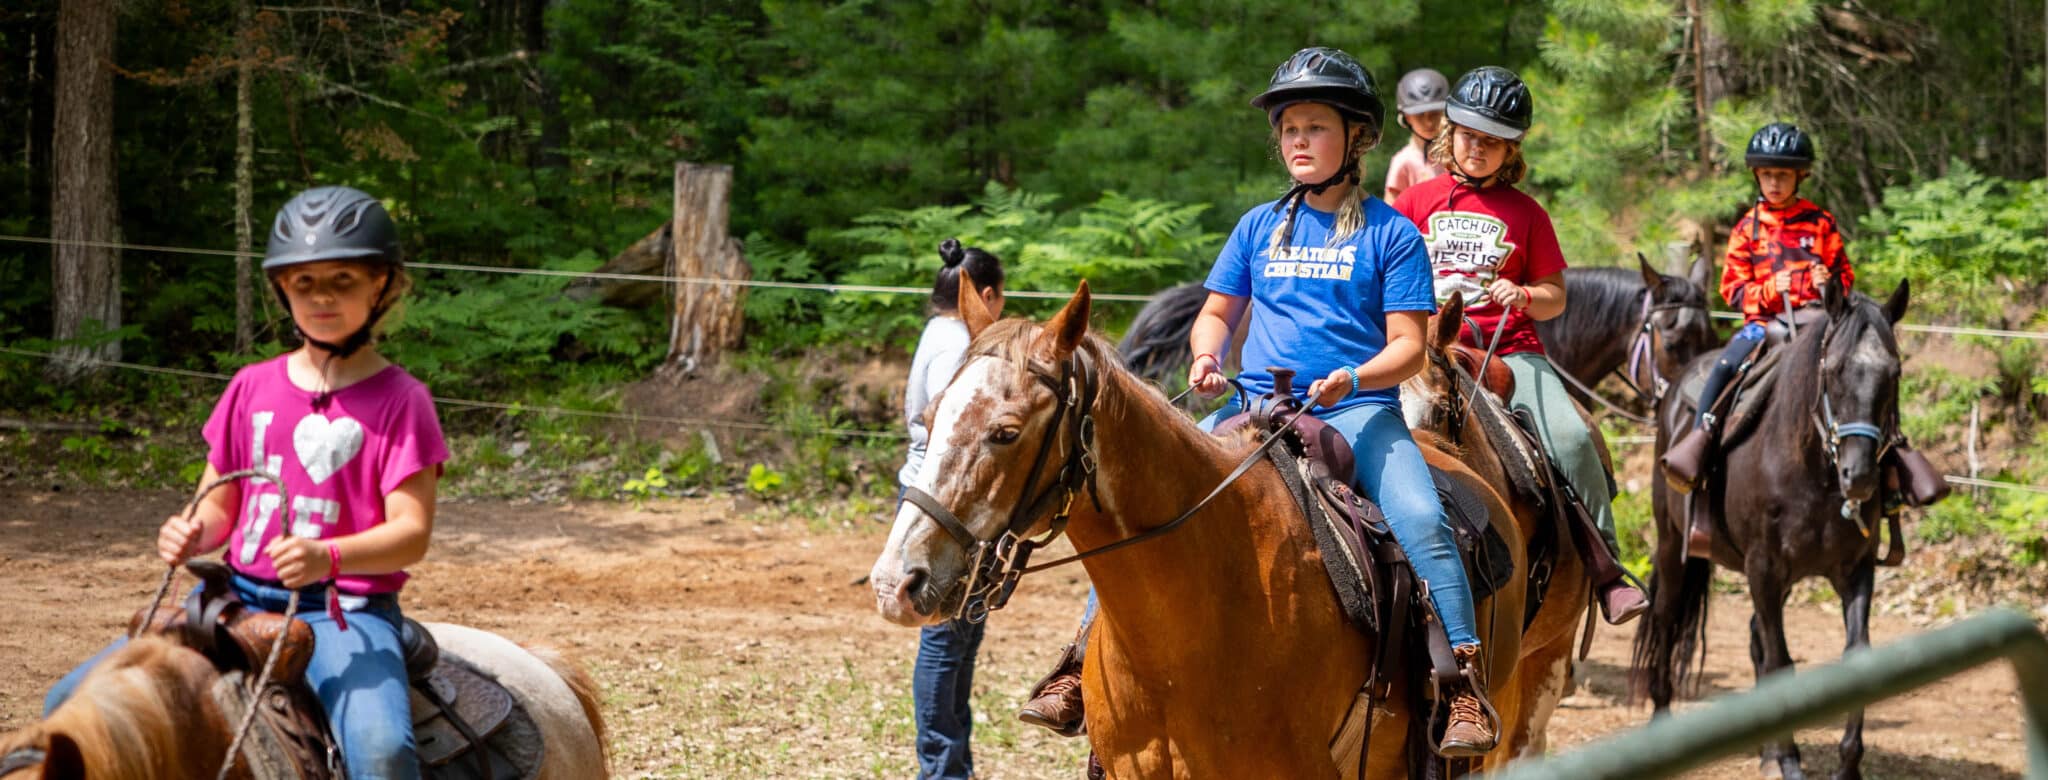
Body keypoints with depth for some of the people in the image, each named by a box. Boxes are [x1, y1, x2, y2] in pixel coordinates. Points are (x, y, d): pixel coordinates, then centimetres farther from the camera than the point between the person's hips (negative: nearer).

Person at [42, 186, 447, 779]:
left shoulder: (398, 400, -4)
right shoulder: (253, 389, 11)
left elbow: (411, 533, -11)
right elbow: (218, 507, 16)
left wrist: (328, 557, -30)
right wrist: (189, 536, -9)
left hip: (344, 611, -5)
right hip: (239, 596, 5)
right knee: (72, 703, -5)